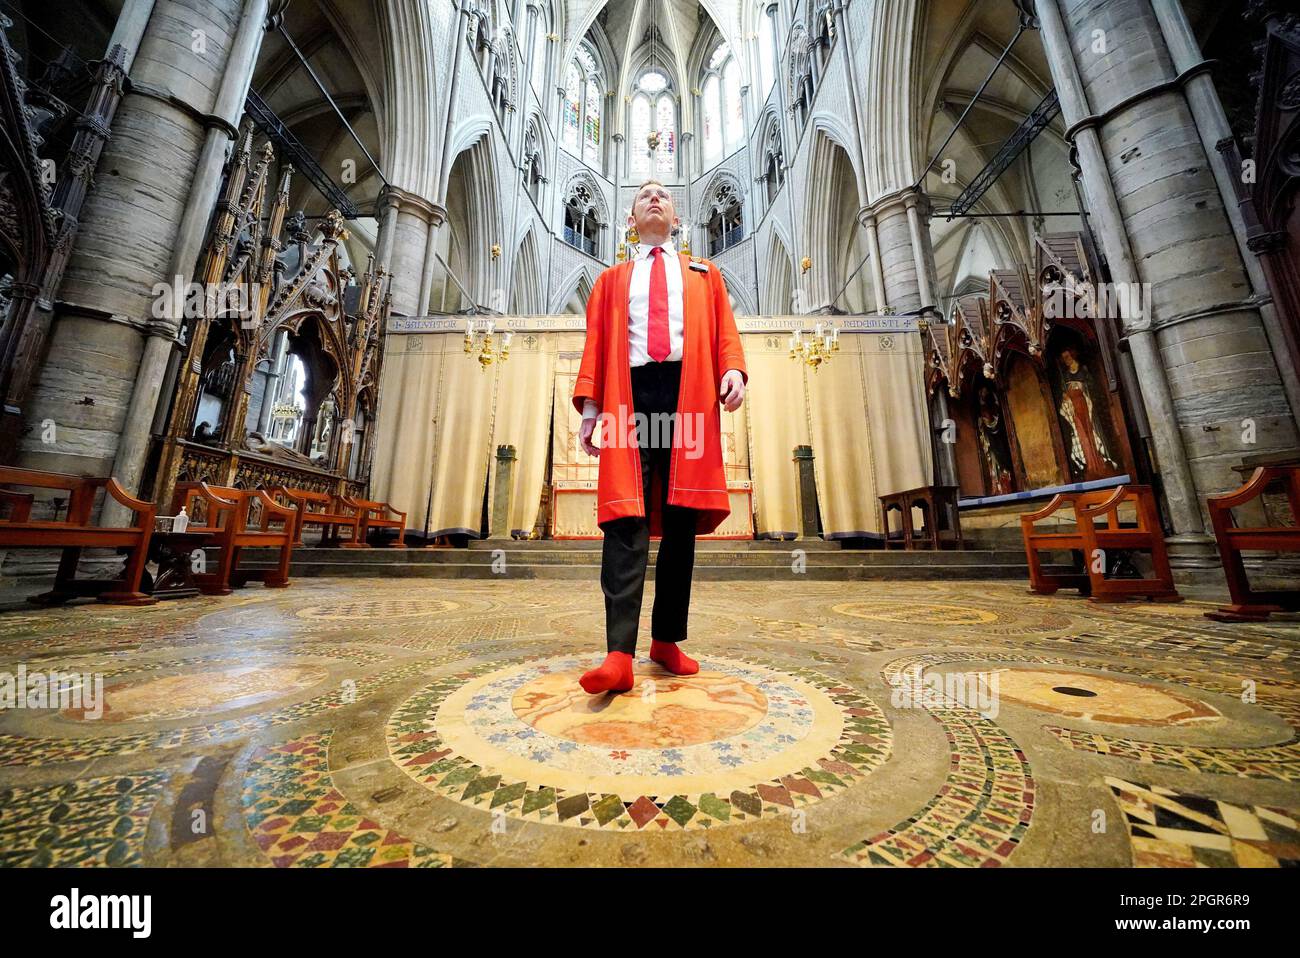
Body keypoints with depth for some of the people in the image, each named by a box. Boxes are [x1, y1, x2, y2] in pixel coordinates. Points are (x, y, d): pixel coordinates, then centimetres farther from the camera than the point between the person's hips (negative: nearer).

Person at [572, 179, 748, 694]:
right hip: (629, 392, 0)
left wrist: (734, 370, -8)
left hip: (688, 392, 1)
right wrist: (590, 405, -1)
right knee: (626, 520, -14)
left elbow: (725, 332, 14)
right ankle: (620, 654, -13)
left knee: (682, 520, -3)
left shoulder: (704, 274, 28)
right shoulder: (611, 279, 26)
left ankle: (667, 640, 9)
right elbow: (595, 344, 14)